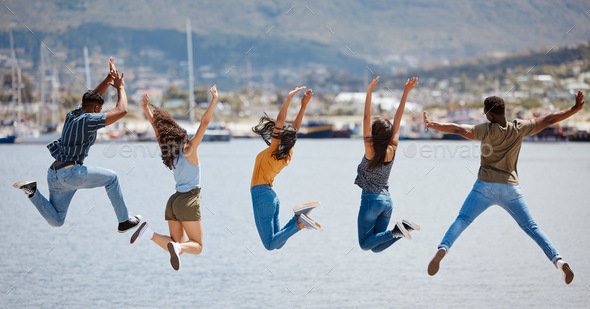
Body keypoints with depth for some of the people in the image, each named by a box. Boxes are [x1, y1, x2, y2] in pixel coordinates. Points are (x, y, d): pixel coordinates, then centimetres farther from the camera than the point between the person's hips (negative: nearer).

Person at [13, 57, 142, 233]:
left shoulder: (73, 114, 16)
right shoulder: (88, 120, -10)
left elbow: (95, 96, 33)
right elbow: (121, 111, -10)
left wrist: (109, 77, 25)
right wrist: (120, 87, 4)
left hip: (54, 174, 8)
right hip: (71, 172, -8)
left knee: (56, 221, 12)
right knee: (111, 178, 14)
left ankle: (32, 191, -6)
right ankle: (124, 221, 18)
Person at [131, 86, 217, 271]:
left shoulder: (169, 153, 5)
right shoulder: (189, 150, -9)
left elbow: (156, 125, 12)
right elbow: (204, 122, -14)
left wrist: (145, 107, 20)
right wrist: (214, 100, -13)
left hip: (174, 201, 6)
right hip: (189, 202, -6)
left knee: (177, 245, 10)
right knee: (197, 247, 1)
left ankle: (149, 233, -14)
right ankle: (178, 248, -32)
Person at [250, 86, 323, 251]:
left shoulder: (273, 151, -14)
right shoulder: (287, 153, 5)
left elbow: (280, 120, -19)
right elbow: (295, 127, 12)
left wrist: (289, 98, -19)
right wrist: (303, 106, 8)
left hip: (261, 195, -8)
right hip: (271, 196, 8)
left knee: (271, 244, -10)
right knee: (278, 244, 10)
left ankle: (299, 223, -17)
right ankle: (300, 216, -3)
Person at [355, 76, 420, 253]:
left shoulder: (371, 151, -13)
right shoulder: (392, 151, 0)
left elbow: (366, 118, -17)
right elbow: (397, 120, 3)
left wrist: (369, 92, -19)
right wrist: (406, 92, 5)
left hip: (371, 199, -6)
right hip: (387, 200, 6)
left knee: (365, 244, 0)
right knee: (376, 247, 10)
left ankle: (395, 232, -20)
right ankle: (401, 228, -12)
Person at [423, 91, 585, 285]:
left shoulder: (488, 130, -8)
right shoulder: (520, 128, 0)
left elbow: (458, 129, -15)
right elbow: (549, 120, 6)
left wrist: (431, 125, -9)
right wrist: (576, 109, 15)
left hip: (486, 186, -2)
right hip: (511, 188, 2)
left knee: (462, 220, -1)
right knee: (531, 227, 6)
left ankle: (443, 248, -26)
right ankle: (557, 260, -9)